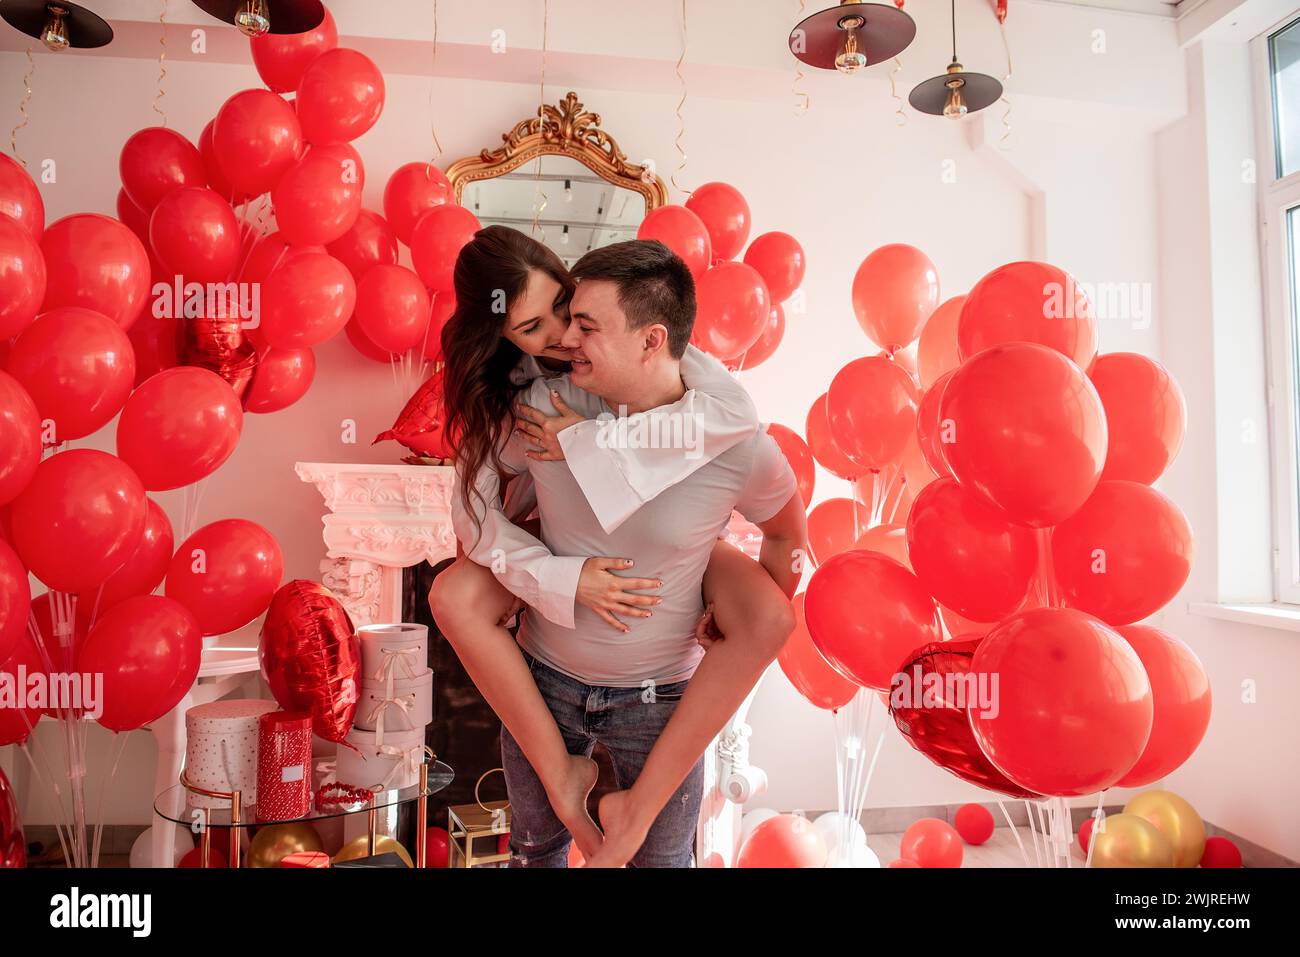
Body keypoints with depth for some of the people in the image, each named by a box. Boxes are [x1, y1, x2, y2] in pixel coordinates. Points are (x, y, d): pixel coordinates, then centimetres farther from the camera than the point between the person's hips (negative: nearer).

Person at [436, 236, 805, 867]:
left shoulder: (739, 447, -19)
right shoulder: (545, 405, -15)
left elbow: (787, 532, 1)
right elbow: (472, 500, -6)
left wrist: (762, 624, 1)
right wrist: (560, 579, -16)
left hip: (661, 700, -2)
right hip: (545, 680, 2)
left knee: (661, 858, 21)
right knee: (534, 849, 24)